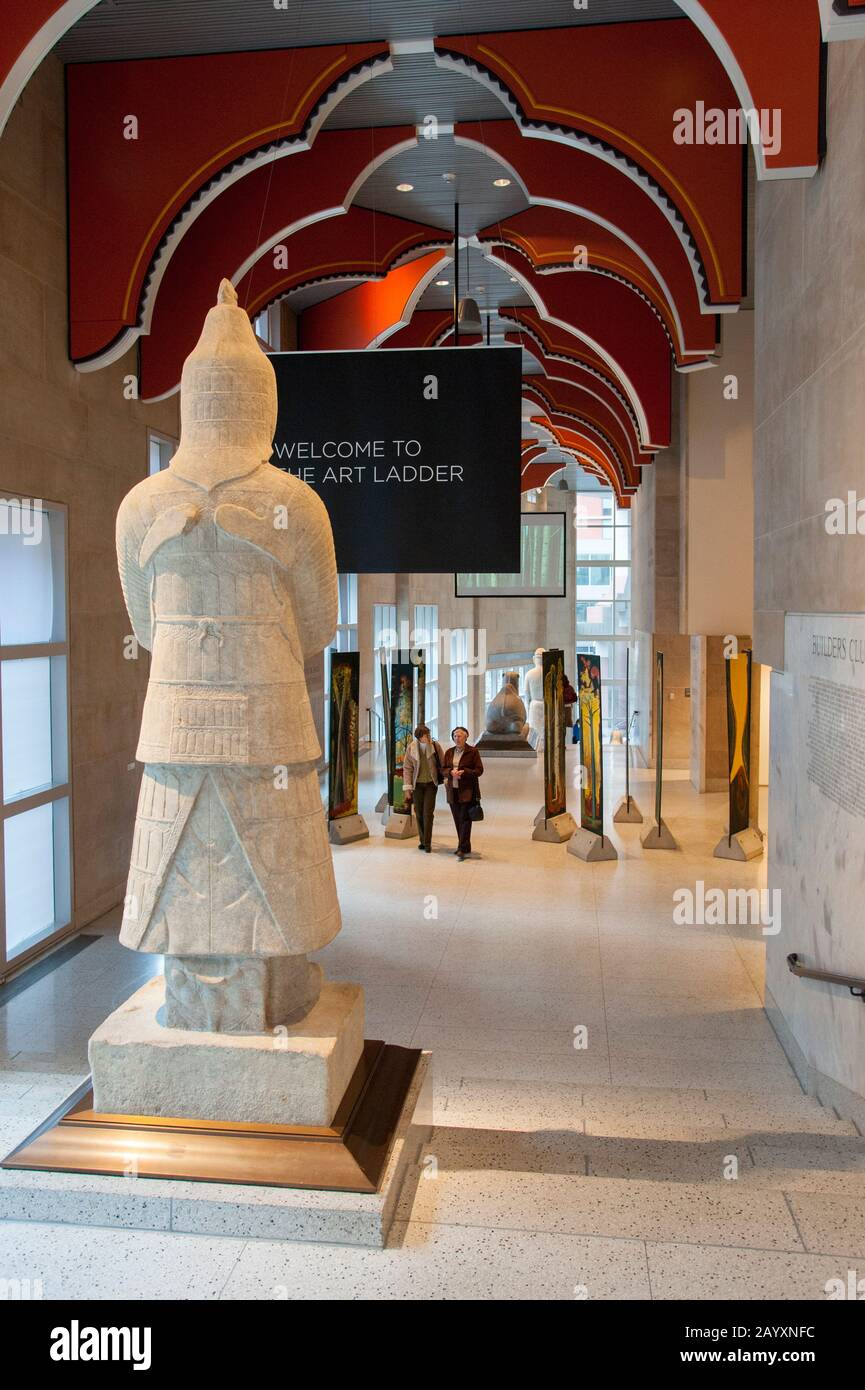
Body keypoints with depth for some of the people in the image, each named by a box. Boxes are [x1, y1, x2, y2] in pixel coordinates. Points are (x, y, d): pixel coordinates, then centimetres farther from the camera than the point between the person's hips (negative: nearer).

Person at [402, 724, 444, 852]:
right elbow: (407, 768, -3)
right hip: (417, 784, 1)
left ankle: (427, 843, -2)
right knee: (419, 813, 8)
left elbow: (442, 764, 3)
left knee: (428, 813, -7)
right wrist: (407, 788, -6)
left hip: (431, 784, -1)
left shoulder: (435, 746, -8)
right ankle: (422, 840, 21)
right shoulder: (411, 748, -7)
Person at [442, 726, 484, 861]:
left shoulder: (473, 752, -3)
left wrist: (464, 772, -18)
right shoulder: (449, 752, 12)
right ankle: (463, 846, 19)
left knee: (465, 819, -9)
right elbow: (444, 770, 12)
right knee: (457, 820, 9)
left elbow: (479, 770, -5)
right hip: (452, 790, 5)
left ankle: (463, 848, -11)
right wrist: (451, 772, -11)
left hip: (467, 790, -5)